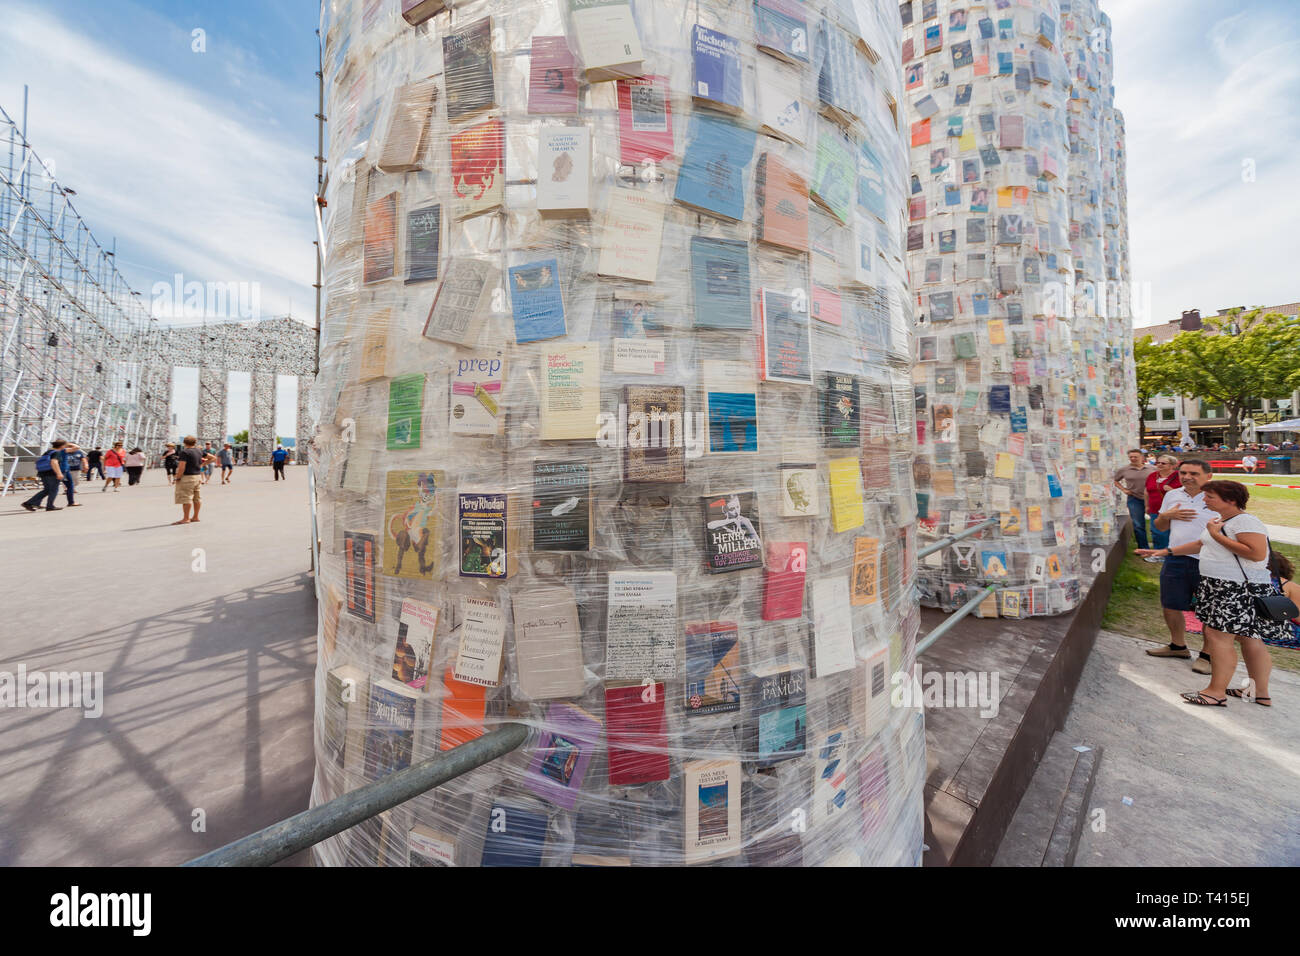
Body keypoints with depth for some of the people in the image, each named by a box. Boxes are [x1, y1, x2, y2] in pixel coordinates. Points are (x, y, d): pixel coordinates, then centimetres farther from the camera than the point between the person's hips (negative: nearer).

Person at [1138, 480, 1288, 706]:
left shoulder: (1246, 521, -15)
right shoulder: (1220, 520, 14)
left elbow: (1257, 554, -25)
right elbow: (1202, 544, 28)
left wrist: (1217, 535, -20)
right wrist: (1167, 551, 25)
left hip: (1240, 590, -10)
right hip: (1221, 587, 10)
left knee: (1217, 635, -10)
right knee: (1248, 639, 14)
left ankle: (1217, 692, -4)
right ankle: (1260, 692, 23)